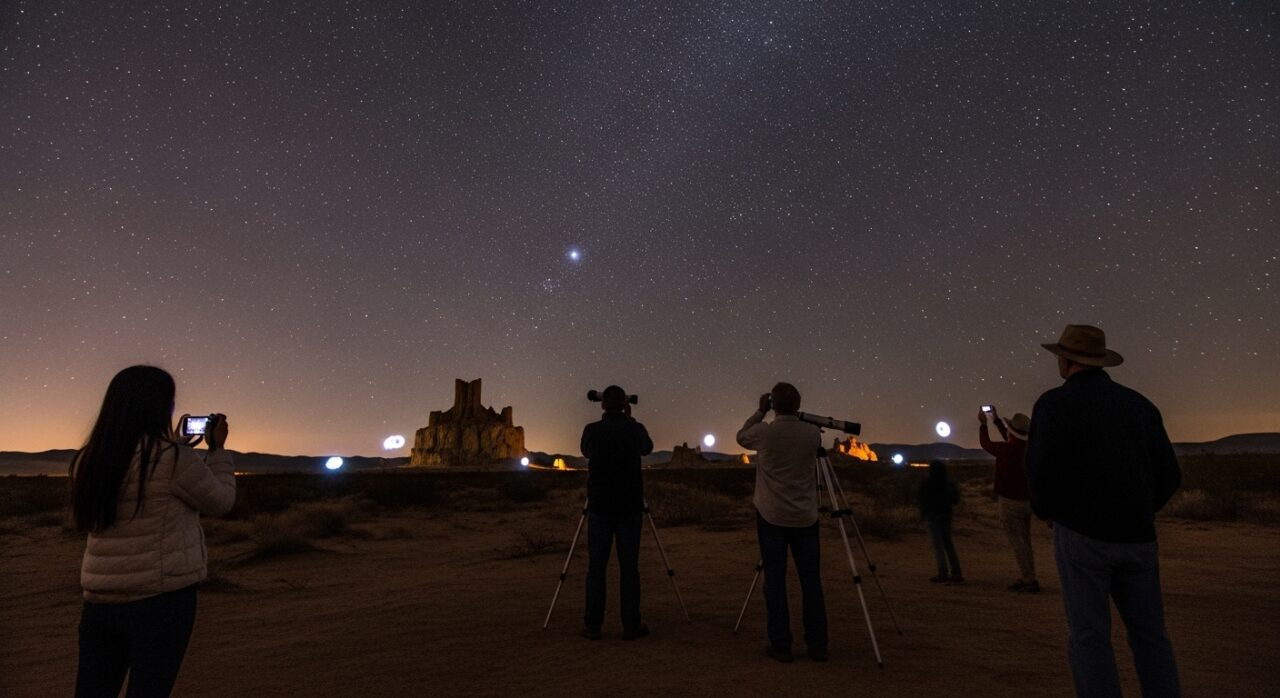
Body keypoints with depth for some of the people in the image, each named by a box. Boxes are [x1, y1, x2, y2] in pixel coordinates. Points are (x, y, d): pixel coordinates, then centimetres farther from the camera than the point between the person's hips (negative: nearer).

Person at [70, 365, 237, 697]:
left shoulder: (89, 461, 2)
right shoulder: (174, 458, -18)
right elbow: (220, 502, -3)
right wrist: (217, 449, 7)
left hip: (100, 601, 6)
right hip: (162, 601, -6)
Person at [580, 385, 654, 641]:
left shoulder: (591, 430, -3)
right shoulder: (635, 429, -4)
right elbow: (647, 448, 17)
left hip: (599, 507, 1)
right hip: (629, 508, 0)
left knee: (596, 567, 6)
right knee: (629, 567, 5)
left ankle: (592, 626, 10)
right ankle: (631, 625, 10)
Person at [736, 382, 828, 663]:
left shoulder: (764, 432, -9)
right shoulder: (813, 433, -3)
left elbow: (741, 437, 11)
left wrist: (760, 412, 14)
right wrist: (797, 417, 15)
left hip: (772, 516, -2)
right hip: (805, 517, 2)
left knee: (775, 580, 4)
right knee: (811, 581, 10)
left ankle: (780, 645, 8)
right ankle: (817, 645, 16)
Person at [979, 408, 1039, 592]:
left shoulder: (1006, 449, -20)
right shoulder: (1027, 447, 1)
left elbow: (986, 444, -1)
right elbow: (1009, 440, 21)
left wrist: (983, 423, 12)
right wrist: (996, 419, 28)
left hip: (1010, 502, -7)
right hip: (1027, 501, 7)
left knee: (1017, 542, -3)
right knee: (1025, 542, 13)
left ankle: (1029, 580, -5)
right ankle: (1027, 579, 16)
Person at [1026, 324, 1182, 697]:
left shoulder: (1053, 403, -8)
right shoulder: (1139, 403, 9)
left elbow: (1042, 471, -15)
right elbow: (1168, 475, 7)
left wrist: (1045, 512, 6)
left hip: (1082, 536, -5)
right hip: (1135, 537, 5)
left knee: (1089, 636, 2)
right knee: (1149, 634, 15)